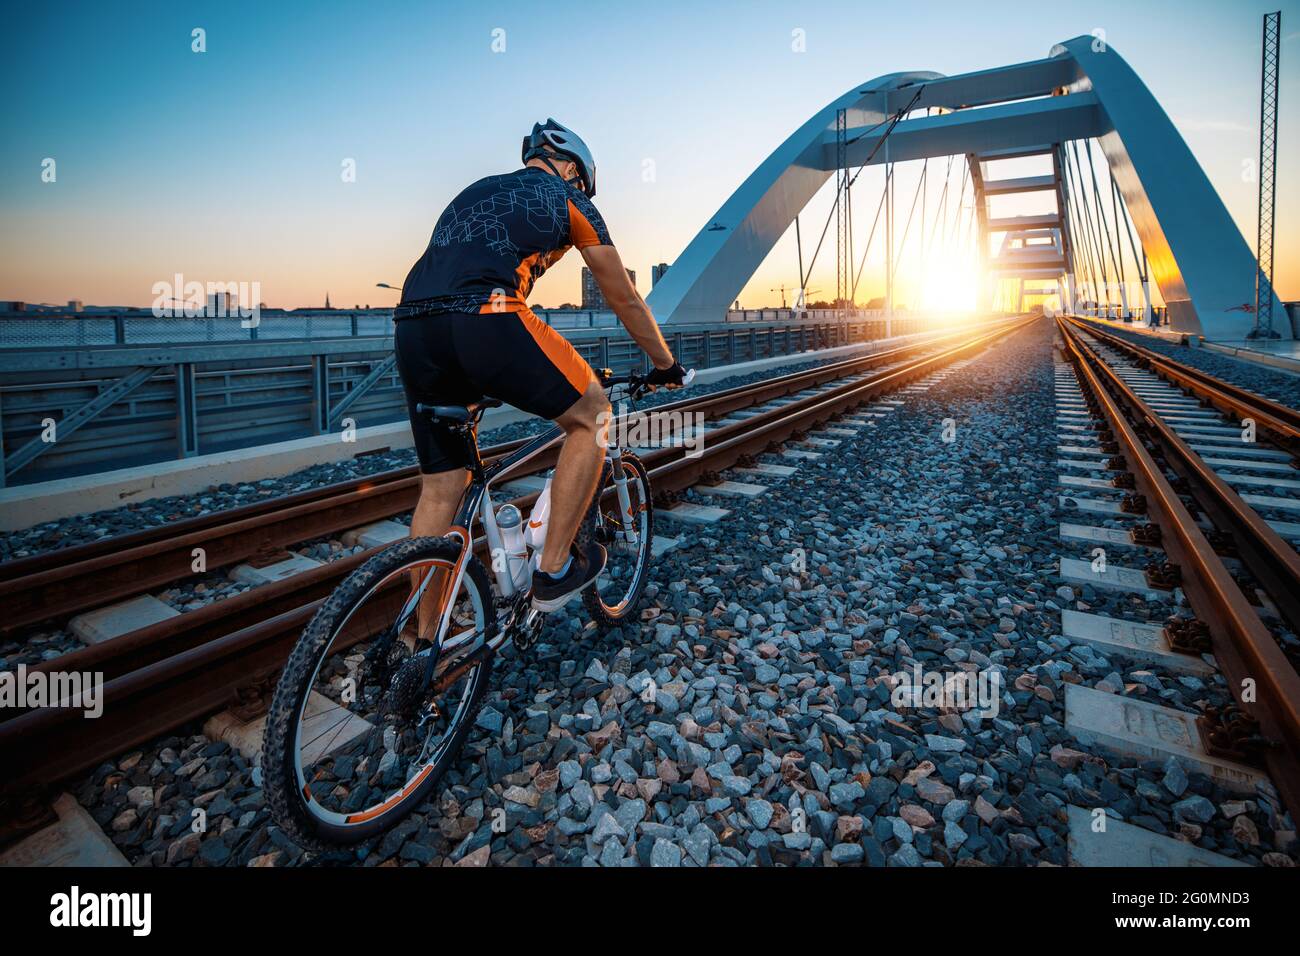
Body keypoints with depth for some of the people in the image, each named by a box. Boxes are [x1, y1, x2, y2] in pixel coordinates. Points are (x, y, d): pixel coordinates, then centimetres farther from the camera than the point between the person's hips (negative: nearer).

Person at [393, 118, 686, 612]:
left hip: (411, 331, 7)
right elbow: (625, 299, 22)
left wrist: (482, 378, 50)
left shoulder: (474, 191, 36)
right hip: (485, 321, -7)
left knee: (440, 488, 16)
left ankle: (424, 639, 25)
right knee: (591, 414, 14)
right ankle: (554, 571, 15)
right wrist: (666, 364, 35)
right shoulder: (568, 199, 19)